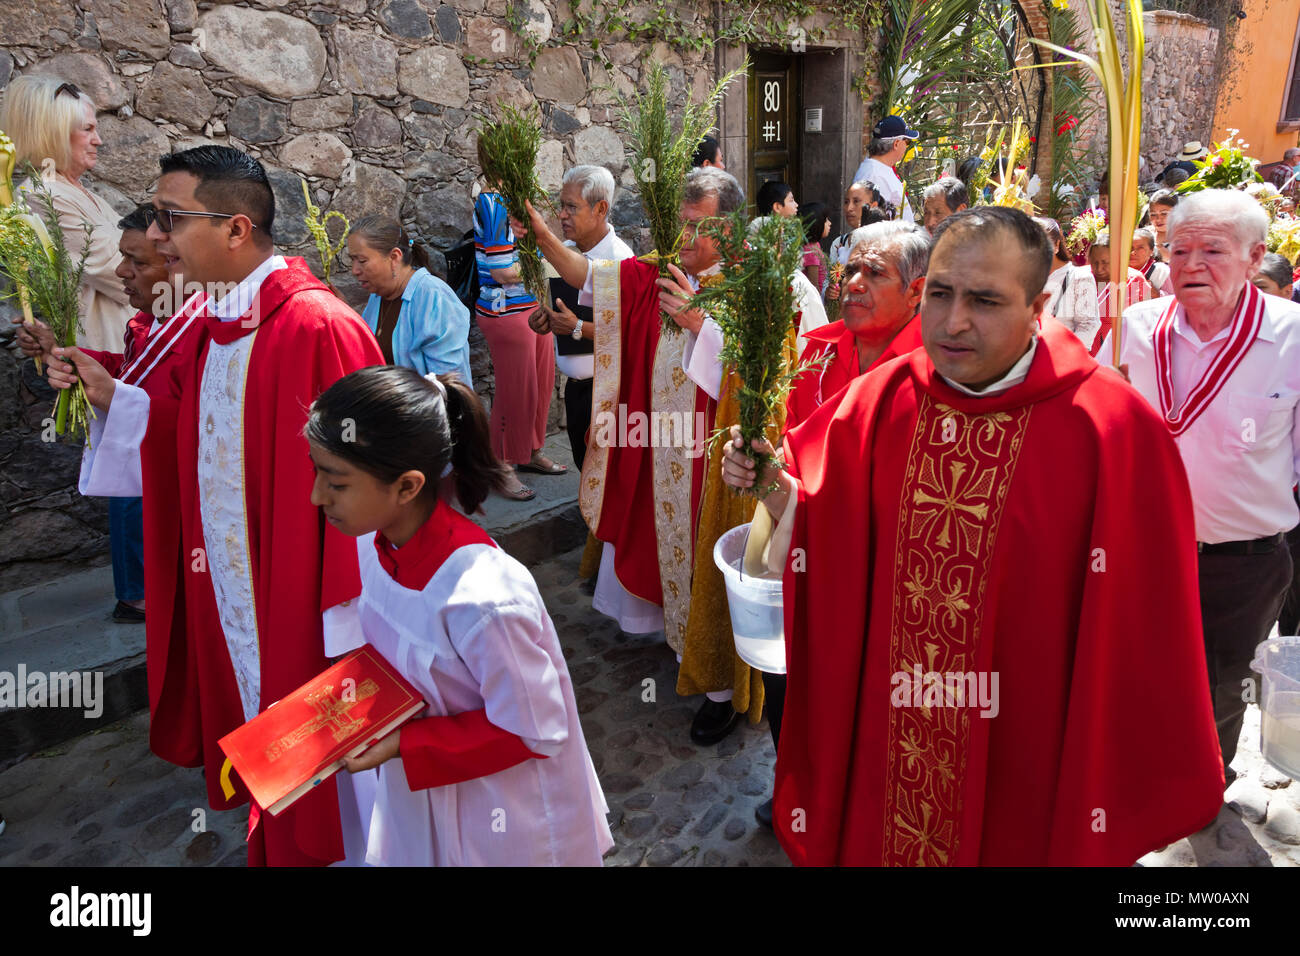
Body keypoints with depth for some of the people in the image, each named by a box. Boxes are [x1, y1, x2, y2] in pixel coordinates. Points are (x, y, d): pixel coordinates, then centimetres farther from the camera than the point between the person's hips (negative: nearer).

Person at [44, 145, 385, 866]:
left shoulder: (319, 328, -23)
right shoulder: (209, 320, 5)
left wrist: (351, 620, -21)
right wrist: (112, 398, 2)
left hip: (293, 592, -8)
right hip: (226, 586, 8)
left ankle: (310, 848, 35)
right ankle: (272, 841, 46)